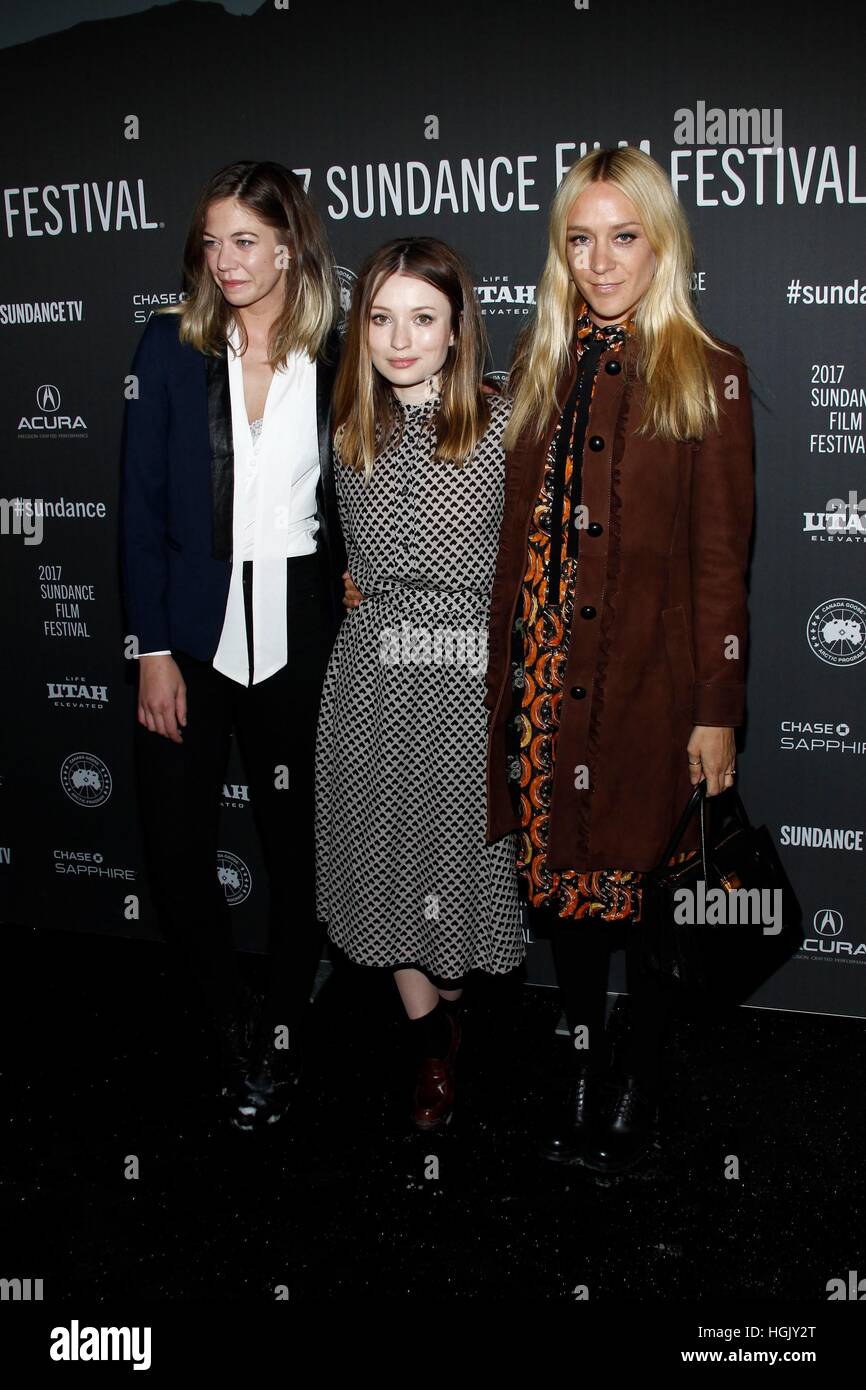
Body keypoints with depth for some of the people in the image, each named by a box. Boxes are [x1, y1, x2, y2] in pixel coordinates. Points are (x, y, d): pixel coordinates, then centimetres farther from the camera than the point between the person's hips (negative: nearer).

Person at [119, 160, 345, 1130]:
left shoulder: (337, 361, 1)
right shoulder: (171, 348, 0)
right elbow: (141, 506, -2)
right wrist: (153, 649, -7)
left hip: (297, 635, 0)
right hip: (193, 636, 0)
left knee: (297, 846, 9)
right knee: (174, 850, 2)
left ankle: (281, 1039, 29)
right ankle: (232, 1013, 27)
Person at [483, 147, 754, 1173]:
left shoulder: (707, 374, -4)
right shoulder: (541, 364, 11)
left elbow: (721, 558, -6)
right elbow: (521, 535, 10)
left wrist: (717, 711, -9)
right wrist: (504, 675, 6)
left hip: (647, 679, -4)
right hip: (545, 676, 4)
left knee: (643, 883, 5)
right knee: (561, 872, 11)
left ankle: (640, 1087, 26)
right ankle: (583, 1076, 29)